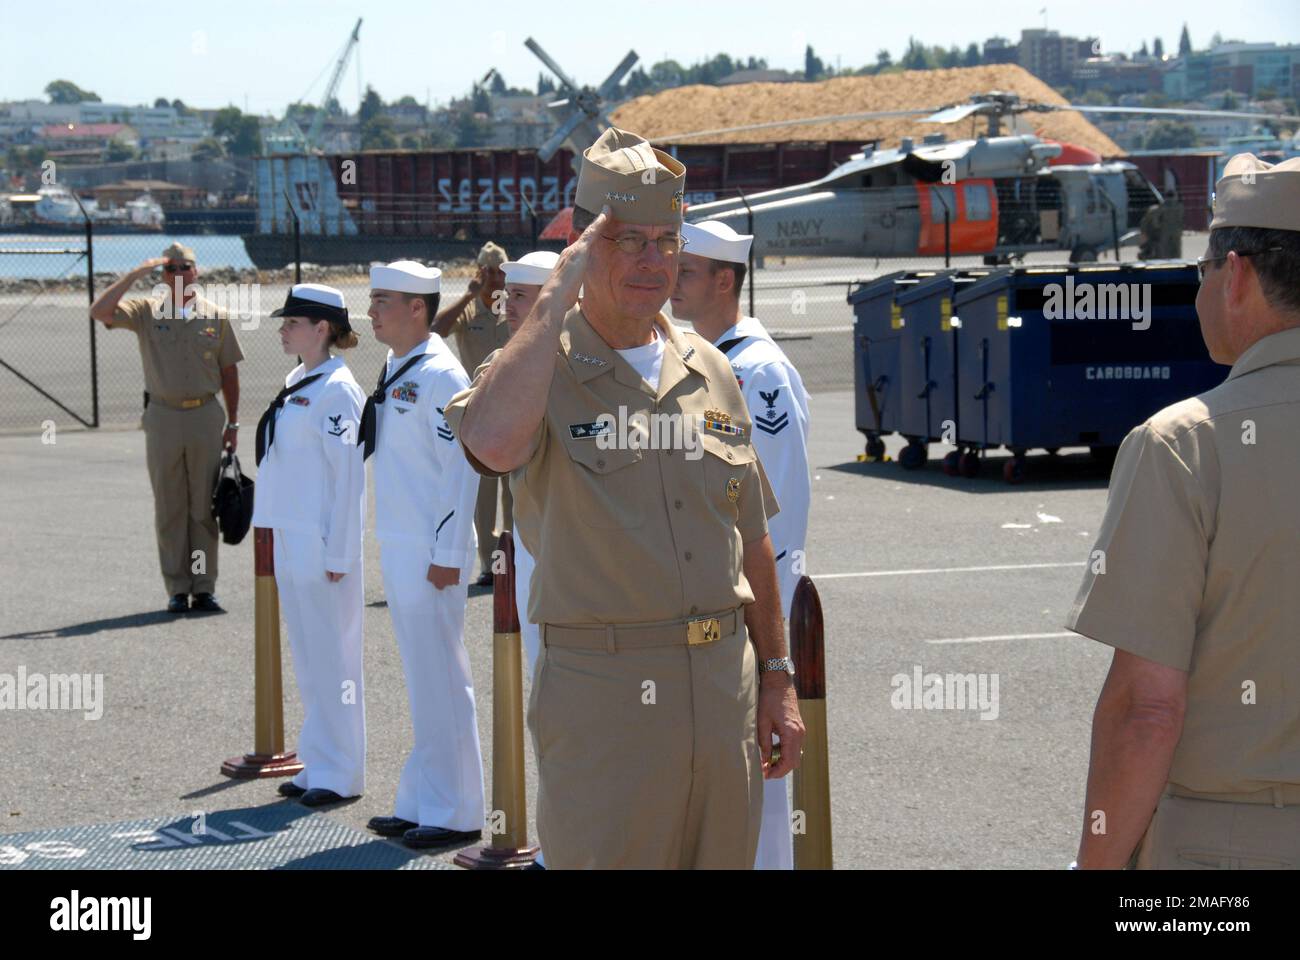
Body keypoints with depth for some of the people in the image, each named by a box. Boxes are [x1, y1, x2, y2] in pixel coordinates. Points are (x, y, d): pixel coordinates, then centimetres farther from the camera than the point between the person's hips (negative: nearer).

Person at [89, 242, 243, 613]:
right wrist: (136, 273, -14)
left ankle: (204, 587, 8)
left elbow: (228, 372, 9)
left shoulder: (216, 316, 5)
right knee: (169, 509, 3)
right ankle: (177, 589, 8)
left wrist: (233, 423, 5)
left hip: (206, 416, 0)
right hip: (163, 416, 0)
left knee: (204, 506, 3)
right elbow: (100, 311, -14)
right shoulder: (146, 311, 2)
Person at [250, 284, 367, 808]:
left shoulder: (336, 391, -14)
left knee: (330, 654, -2)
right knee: (308, 654, 12)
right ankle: (319, 764, 20)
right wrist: (279, 536, 17)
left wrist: (338, 553, -17)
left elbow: (348, 475, -16)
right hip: (291, 537, 9)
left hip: (323, 542, -9)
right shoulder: (297, 383, 13)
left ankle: (340, 771, 5)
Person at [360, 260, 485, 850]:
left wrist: (448, 555, -19)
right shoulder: (395, 373, 13)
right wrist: (390, 545, 17)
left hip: (432, 553, -9)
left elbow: (463, 466, -18)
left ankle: (454, 814, 4)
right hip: (398, 549, 9)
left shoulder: (439, 375, -14)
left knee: (441, 681, -3)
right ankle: (421, 804, 21)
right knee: (422, 680, 14)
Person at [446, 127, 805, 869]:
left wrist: (778, 679, 15)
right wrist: (558, 297, -21)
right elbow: (494, 442, -30)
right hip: (604, 696, -5)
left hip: (724, 683, 5)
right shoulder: (541, 371, -4)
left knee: (728, 856, 12)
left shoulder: (711, 374, 13)